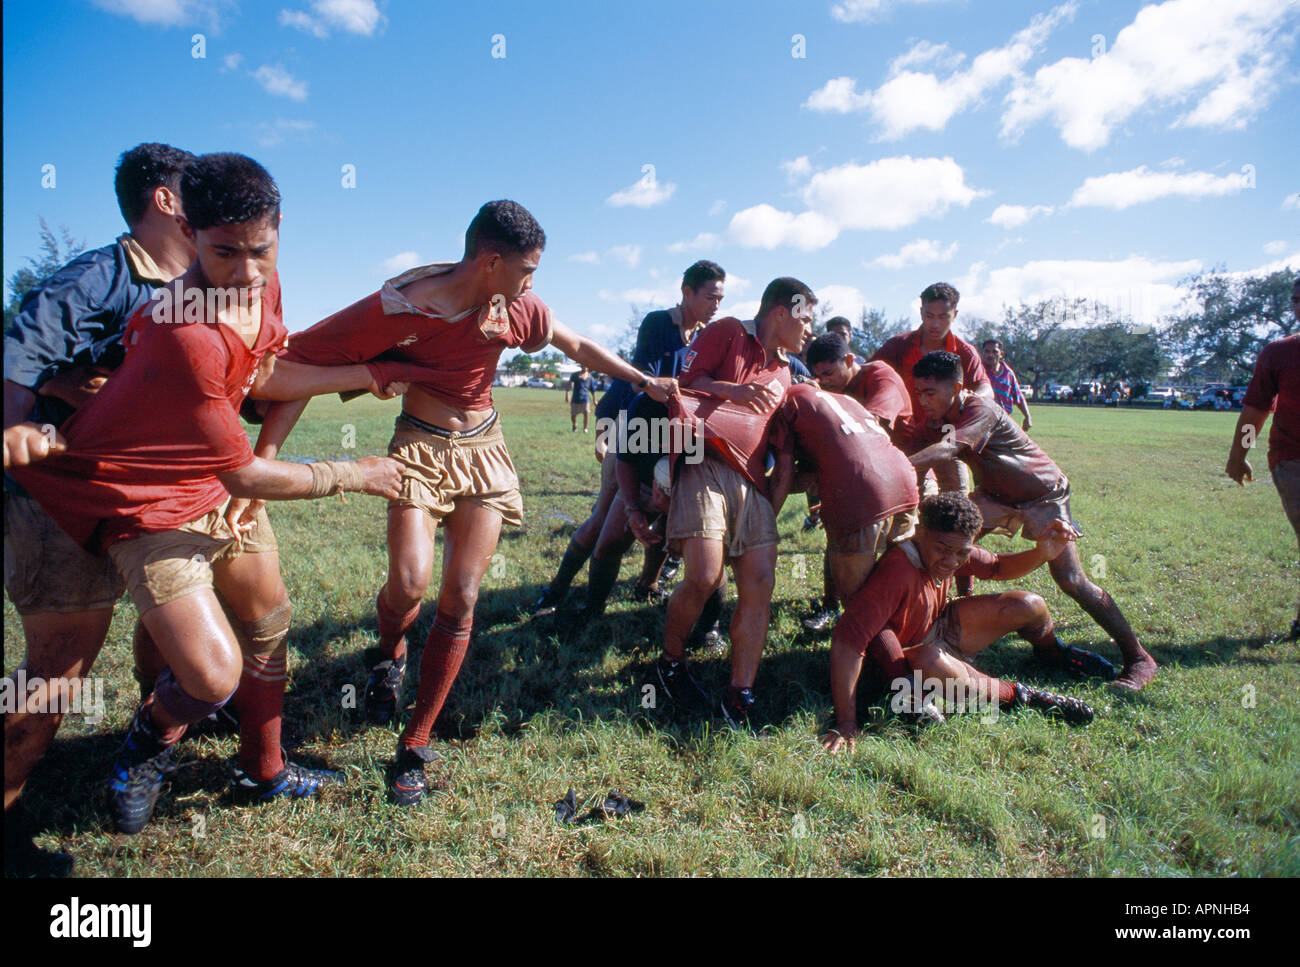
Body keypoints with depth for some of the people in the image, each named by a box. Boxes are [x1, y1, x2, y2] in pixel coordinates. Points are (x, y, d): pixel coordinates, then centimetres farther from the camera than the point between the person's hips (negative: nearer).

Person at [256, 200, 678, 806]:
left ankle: (415, 743, 11)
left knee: (461, 599, -3)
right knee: (410, 580, -22)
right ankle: (390, 654, 17)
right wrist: (265, 453, -24)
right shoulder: (398, 307, -18)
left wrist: (644, 382, 15)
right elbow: (302, 362, -17)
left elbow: (577, 346, 13)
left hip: (484, 449, 4)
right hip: (420, 445, -3)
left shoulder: (516, 306, -3)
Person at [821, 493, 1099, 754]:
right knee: (936, 664, -41)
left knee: (1029, 606, -3)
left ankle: (1051, 651, 33)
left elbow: (997, 567, 7)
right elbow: (847, 641, -44)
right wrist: (846, 723, -42)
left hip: (941, 628, 7)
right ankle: (1015, 695, -14)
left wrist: (1041, 553, -15)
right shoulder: (898, 570, -39)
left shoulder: (952, 551, -15)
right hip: (907, 655, -7)